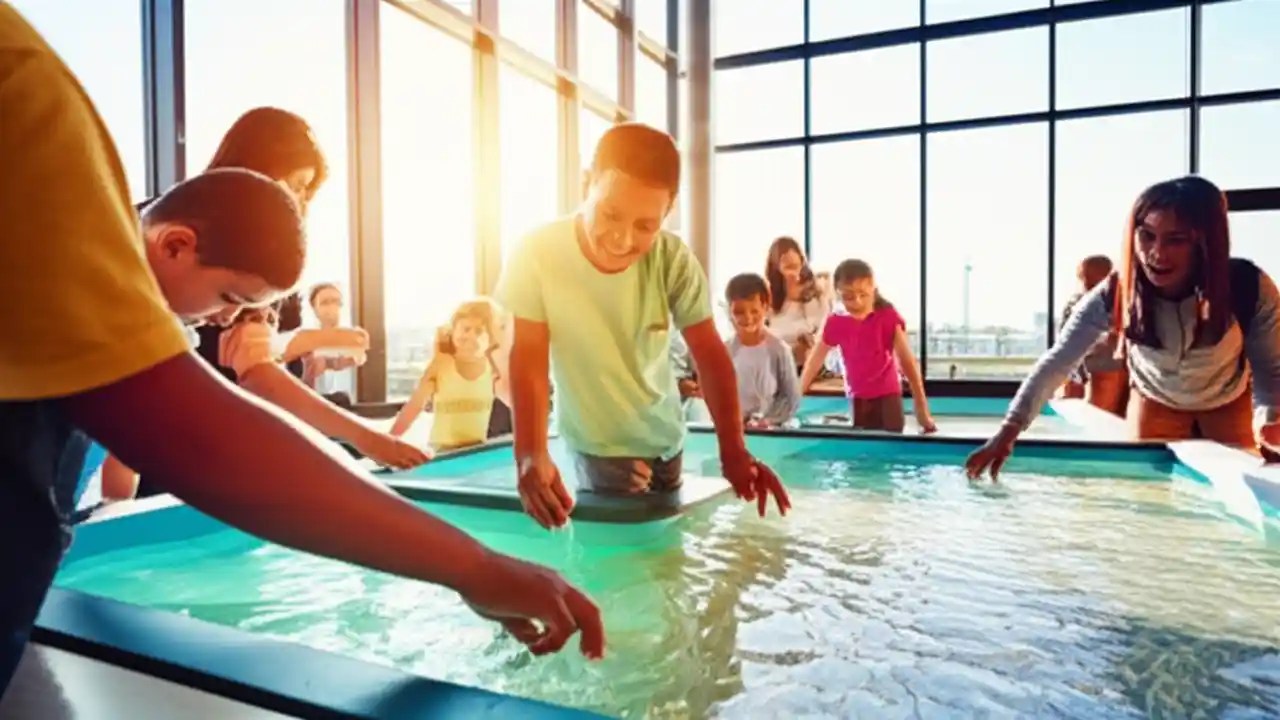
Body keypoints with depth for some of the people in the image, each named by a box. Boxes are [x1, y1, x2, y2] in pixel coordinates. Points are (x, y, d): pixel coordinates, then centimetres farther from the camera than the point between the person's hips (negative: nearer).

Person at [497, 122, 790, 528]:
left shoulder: (673, 260, -17)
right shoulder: (537, 255, -23)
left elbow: (709, 353, -15)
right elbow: (529, 358, -23)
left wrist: (734, 451, -25)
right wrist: (531, 455, -37)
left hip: (664, 438, 3)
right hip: (597, 445, -3)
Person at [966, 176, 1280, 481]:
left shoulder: (1249, 287, -34)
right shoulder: (1114, 295, -36)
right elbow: (1056, 363, -36)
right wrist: (1008, 432, -45)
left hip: (1228, 404, 1)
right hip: (1155, 401, 0)